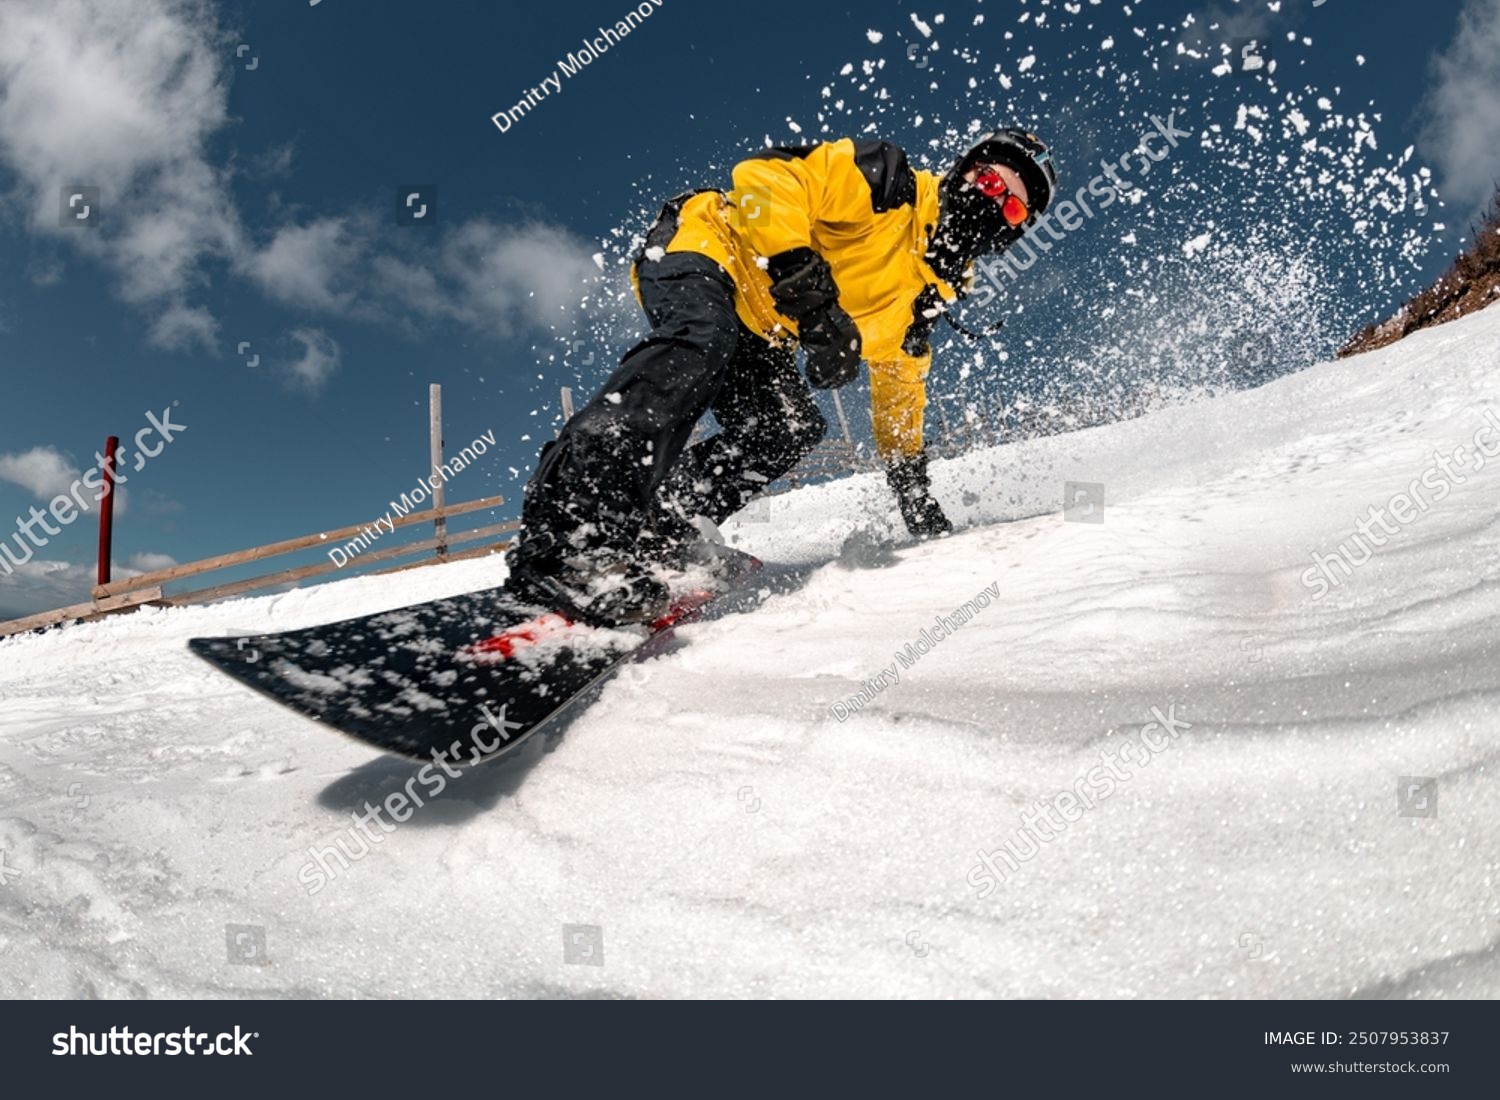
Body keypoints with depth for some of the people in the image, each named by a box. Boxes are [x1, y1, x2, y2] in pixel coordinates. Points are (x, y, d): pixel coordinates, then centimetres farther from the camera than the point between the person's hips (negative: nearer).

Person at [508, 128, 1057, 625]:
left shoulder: (932, 288, 12)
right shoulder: (889, 184, -11)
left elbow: (898, 377, 23)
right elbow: (767, 177, -21)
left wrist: (911, 476, 22)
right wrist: (807, 287, -32)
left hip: (753, 337, 8)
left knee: (793, 428, -16)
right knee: (699, 344, -39)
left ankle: (655, 535, -16)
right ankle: (563, 531, -50)